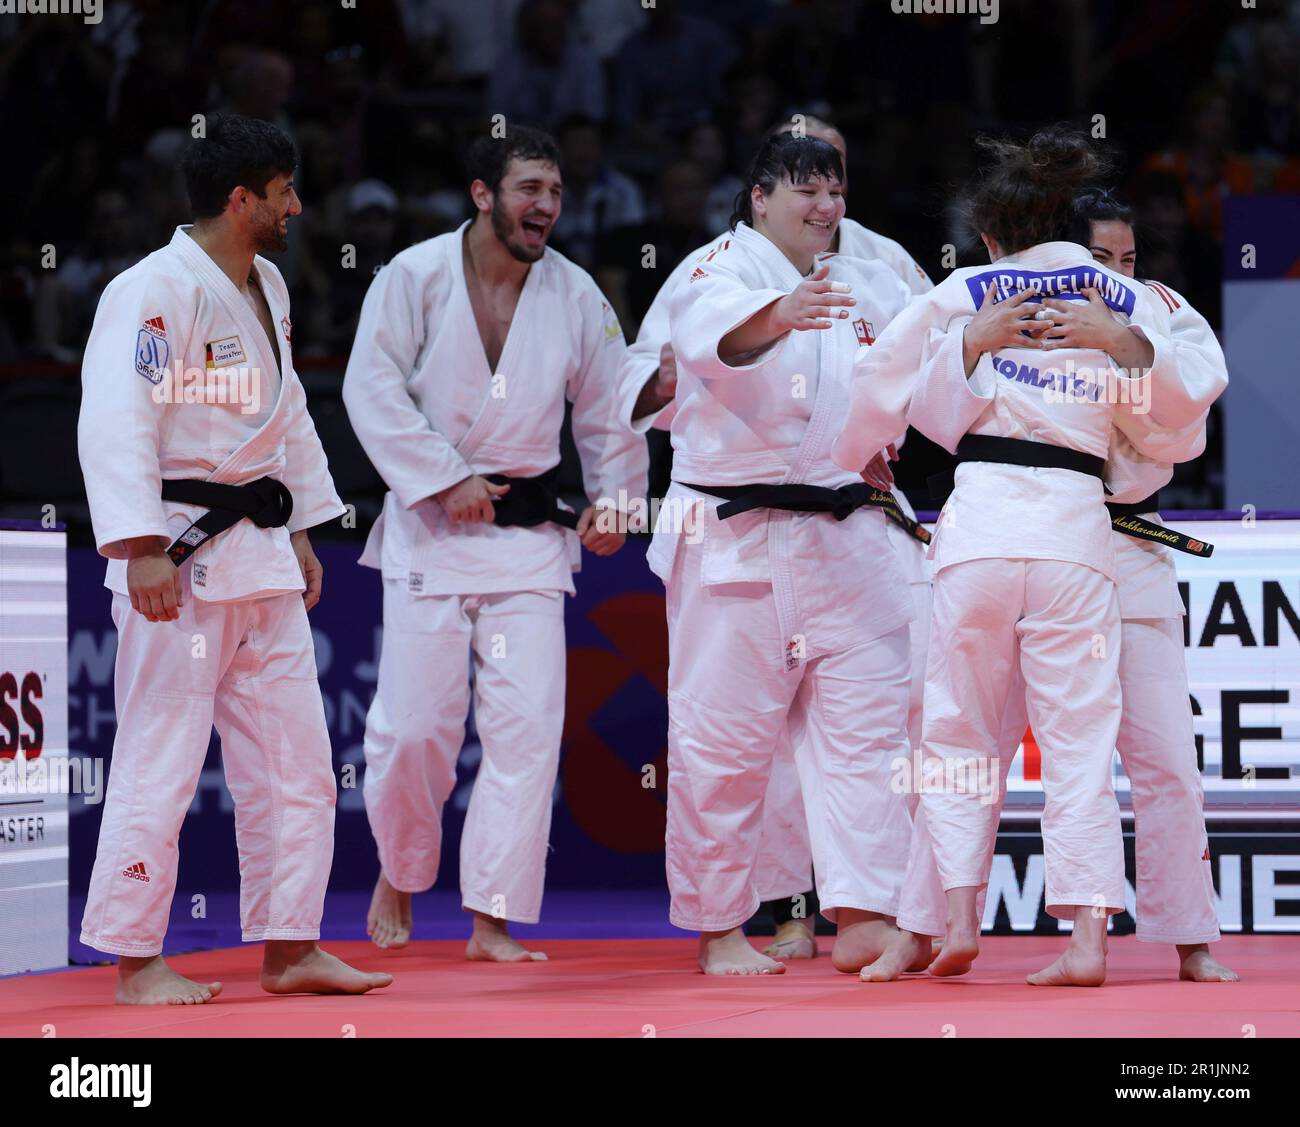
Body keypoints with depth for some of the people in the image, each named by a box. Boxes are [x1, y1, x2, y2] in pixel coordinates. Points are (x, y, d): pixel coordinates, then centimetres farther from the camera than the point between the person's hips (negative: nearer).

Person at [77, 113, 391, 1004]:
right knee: (160, 761, -5)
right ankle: (135, 961, 3)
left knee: (295, 758, 10)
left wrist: (301, 531, 20)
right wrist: (143, 549, -27)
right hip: (181, 555, -9)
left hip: (261, 552, 9)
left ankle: (292, 949, 18)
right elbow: (117, 423, -22)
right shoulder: (155, 291, -15)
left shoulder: (266, 288, 14)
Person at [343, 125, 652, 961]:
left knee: (526, 725, -7)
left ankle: (494, 921, -2)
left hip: (531, 530, 2)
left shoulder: (576, 295, 3)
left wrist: (614, 499, 7)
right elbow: (373, 389, -10)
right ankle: (399, 876, 24)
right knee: (415, 725, -4)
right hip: (430, 527, -2)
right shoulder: (417, 276, -6)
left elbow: (611, 407, 15)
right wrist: (446, 479, -14)